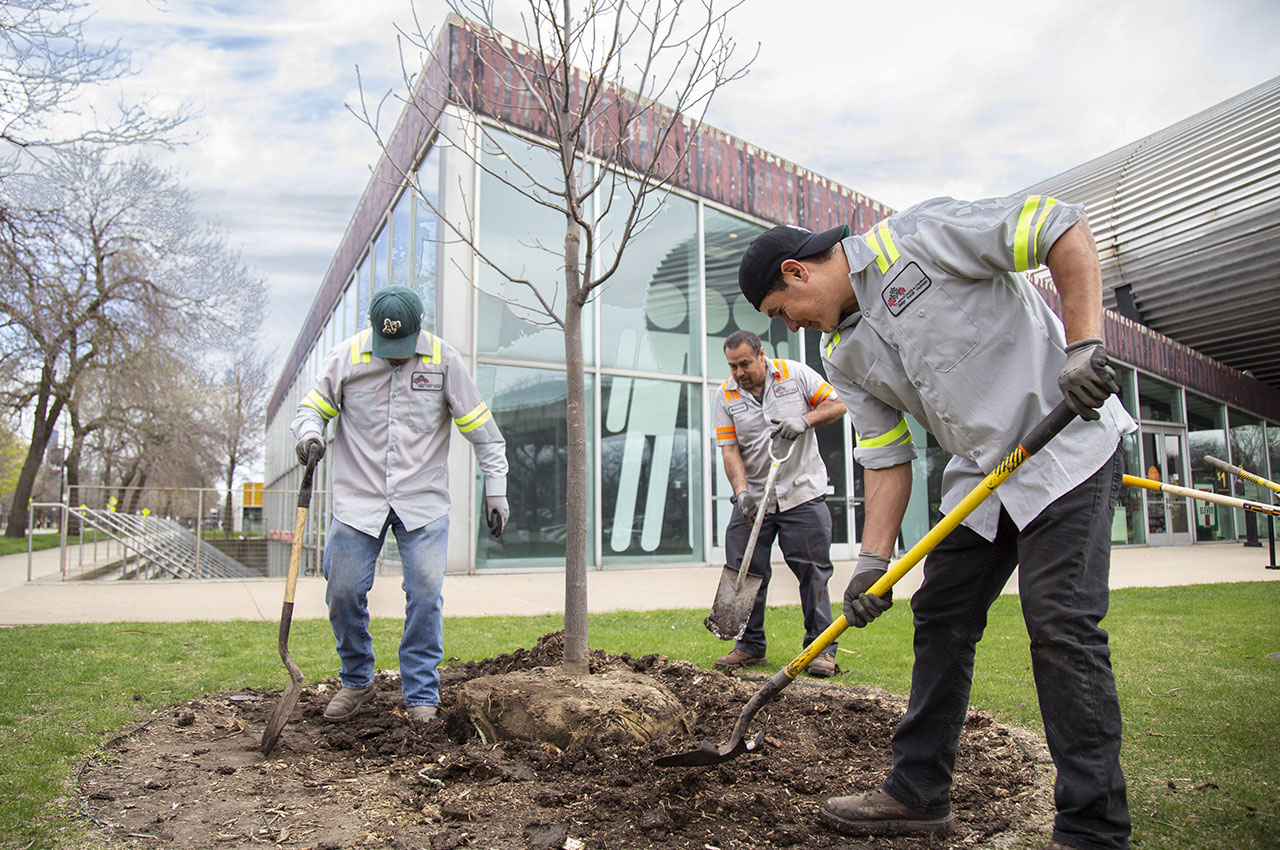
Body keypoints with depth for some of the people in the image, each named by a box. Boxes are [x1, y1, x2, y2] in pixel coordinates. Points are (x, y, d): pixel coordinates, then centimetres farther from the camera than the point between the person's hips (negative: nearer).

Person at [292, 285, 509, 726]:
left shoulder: (443, 359, -3)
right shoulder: (345, 357, -1)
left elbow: (481, 428, 1)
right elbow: (313, 406, 10)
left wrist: (496, 491, -1)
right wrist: (310, 432, -15)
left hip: (423, 501, -1)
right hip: (358, 499, 1)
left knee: (426, 594, -6)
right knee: (344, 593, 3)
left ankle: (421, 695, 10)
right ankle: (357, 681, 27)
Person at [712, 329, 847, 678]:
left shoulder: (796, 374, -1)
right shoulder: (725, 395, 1)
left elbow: (837, 405, 3)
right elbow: (729, 450, -3)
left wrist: (804, 420, -16)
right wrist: (741, 491, -16)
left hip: (802, 494, -2)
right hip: (753, 497, 2)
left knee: (813, 571, 0)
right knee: (745, 571, 2)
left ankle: (821, 648, 11)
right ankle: (750, 645, 16)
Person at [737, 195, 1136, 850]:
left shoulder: (918, 235, -14)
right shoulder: (843, 358, 7)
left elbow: (1065, 227, -14)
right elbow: (885, 457, 5)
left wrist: (1084, 343, -25)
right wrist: (873, 560, -5)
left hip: (1067, 443, -7)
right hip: (979, 471, 8)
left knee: (1060, 627, -12)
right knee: (939, 622, 7)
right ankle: (918, 794, 20)